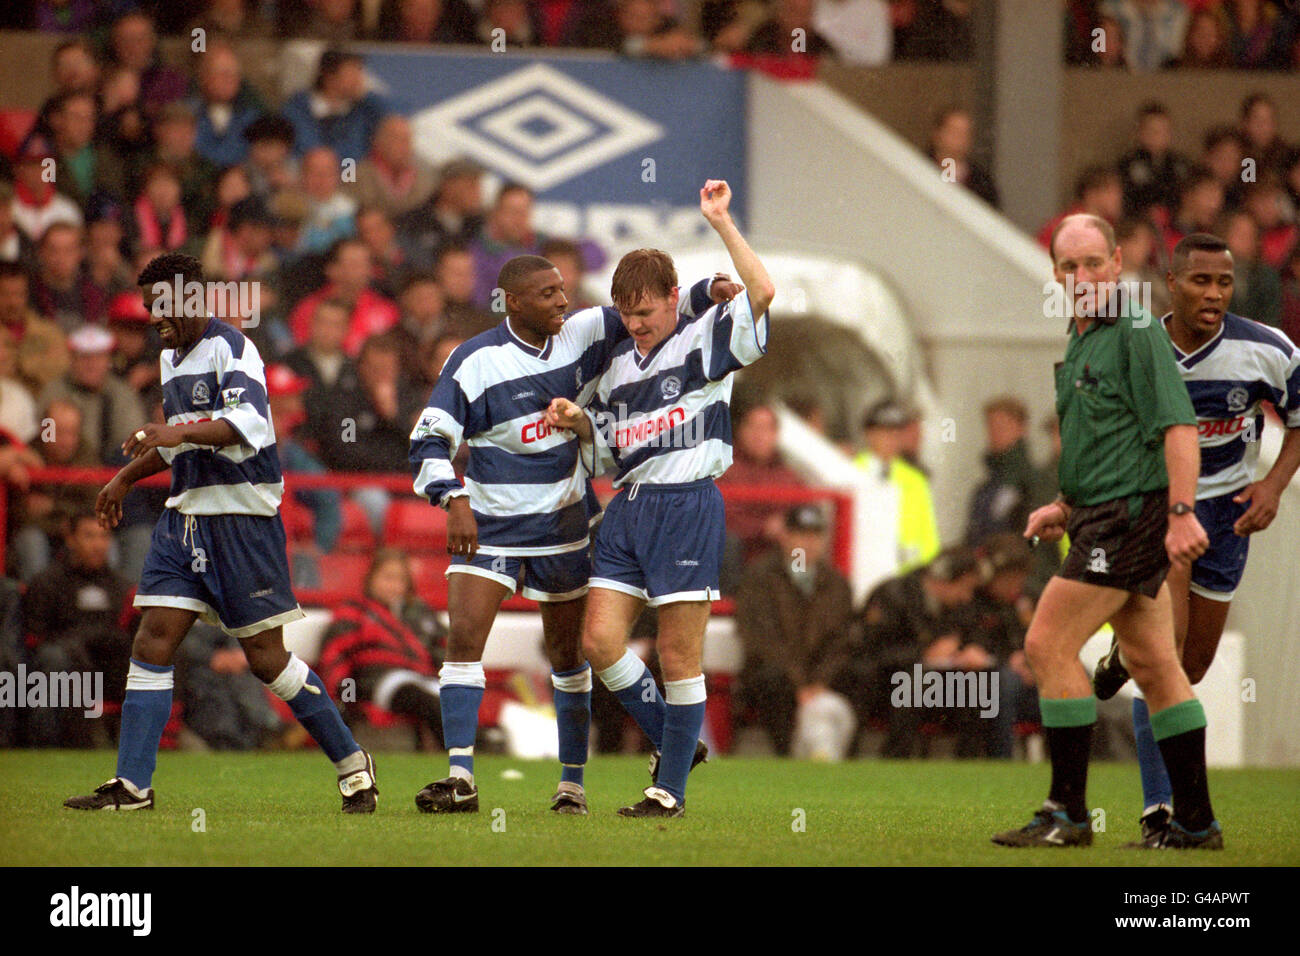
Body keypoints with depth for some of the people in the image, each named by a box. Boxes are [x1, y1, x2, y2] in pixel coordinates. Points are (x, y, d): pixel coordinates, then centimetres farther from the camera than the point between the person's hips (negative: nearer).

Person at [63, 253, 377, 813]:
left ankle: (351, 763, 14)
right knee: (152, 645, -4)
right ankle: (132, 785, -4)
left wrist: (181, 432, -39)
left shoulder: (230, 348, -11)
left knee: (266, 659, -2)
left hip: (242, 519, -8)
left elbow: (247, 424, -28)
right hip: (185, 516, 8)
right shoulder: (172, 358, 17)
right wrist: (127, 477, 31)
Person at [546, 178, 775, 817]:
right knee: (600, 640, -4)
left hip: (687, 504, -7)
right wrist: (577, 422, 7)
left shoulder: (706, 340, -1)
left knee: (678, 655, -3)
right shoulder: (619, 364, 18)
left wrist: (721, 222, -17)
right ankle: (673, 745, 15)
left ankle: (671, 787, 5)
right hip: (627, 506, 7)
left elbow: (761, 291, -18)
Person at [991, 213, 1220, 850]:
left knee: (1048, 647, -11)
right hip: (1104, 517, 10)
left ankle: (1068, 814, -9)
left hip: (1130, 516, -10)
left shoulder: (1135, 332, -11)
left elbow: (1177, 426, -19)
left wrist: (1181, 513, -27)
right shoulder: (1080, 343, 18)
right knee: (1152, 665, 8)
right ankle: (1196, 822, 10)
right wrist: (1065, 509, 17)